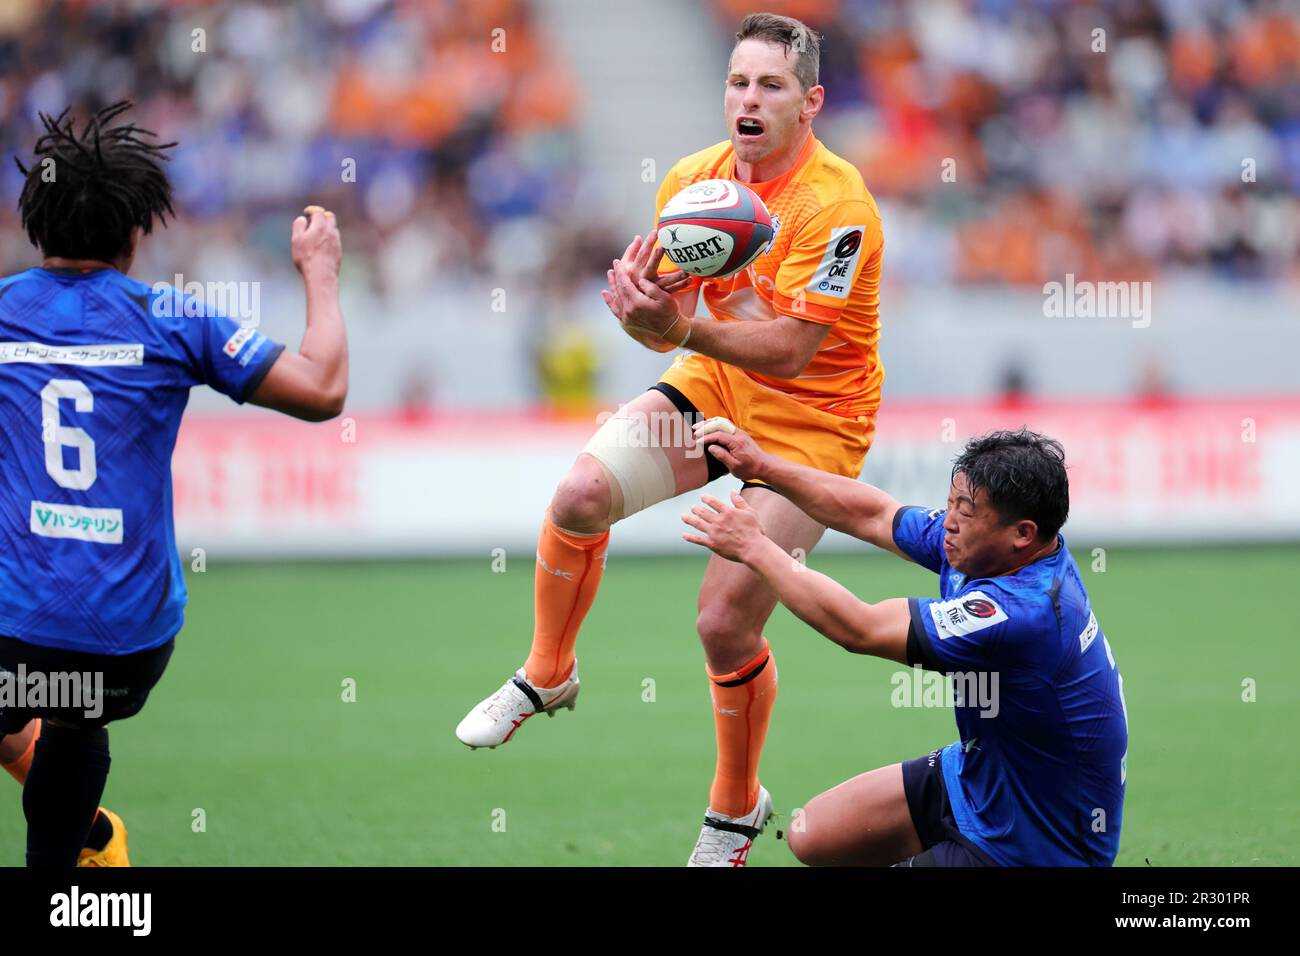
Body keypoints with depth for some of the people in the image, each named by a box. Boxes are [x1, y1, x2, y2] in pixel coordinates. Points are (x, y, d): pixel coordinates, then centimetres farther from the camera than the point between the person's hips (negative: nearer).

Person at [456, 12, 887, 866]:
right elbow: (661, 326, -1)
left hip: (811, 422, -5)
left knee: (726, 622, -11)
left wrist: (683, 328, -41)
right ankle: (547, 676, 8)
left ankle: (737, 808, 15)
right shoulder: (693, 179, -4)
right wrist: (640, 303, -25)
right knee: (582, 492, -18)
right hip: (714, 389, 5)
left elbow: (788, 350, -28)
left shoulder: (835, 205, -23)